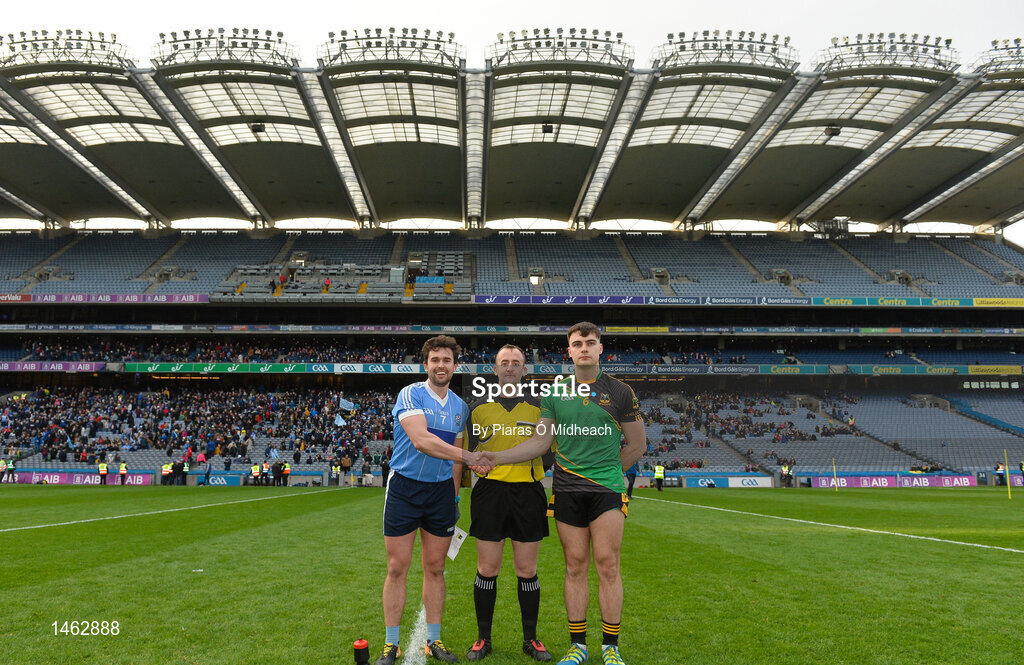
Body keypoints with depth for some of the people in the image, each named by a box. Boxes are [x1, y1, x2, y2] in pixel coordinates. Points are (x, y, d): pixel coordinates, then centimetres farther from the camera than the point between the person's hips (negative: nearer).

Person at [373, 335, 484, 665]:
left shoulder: (460, 406, 9)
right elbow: (421, 440, -24)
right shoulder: (410, 394, -10)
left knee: (435, 569, 11)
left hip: (441, 490, 5)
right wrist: (468, 456, -26)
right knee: (397, 569, 2)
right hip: (404, 488, -4)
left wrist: (454, 496, 15)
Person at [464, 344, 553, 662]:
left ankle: (530, 638, 21)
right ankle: (483, 638, 19)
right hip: (490, 490, 0)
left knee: (527, 569, 7)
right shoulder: (479, 407, 8)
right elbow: (469, 453, 12)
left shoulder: (538, 407, 8)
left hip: (528, 492, 0)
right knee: (487, 568, 4)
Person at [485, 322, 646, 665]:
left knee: (607, 565, -1)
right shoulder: (555, 393, 8)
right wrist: (498, 456, -6)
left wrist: (606, 468, 7)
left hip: (607, 488, -2)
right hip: (567, 490, 2)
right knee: (575, 566, 7)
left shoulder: (620, 392, 2)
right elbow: (540, 441, 5)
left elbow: (637, 444, 8)